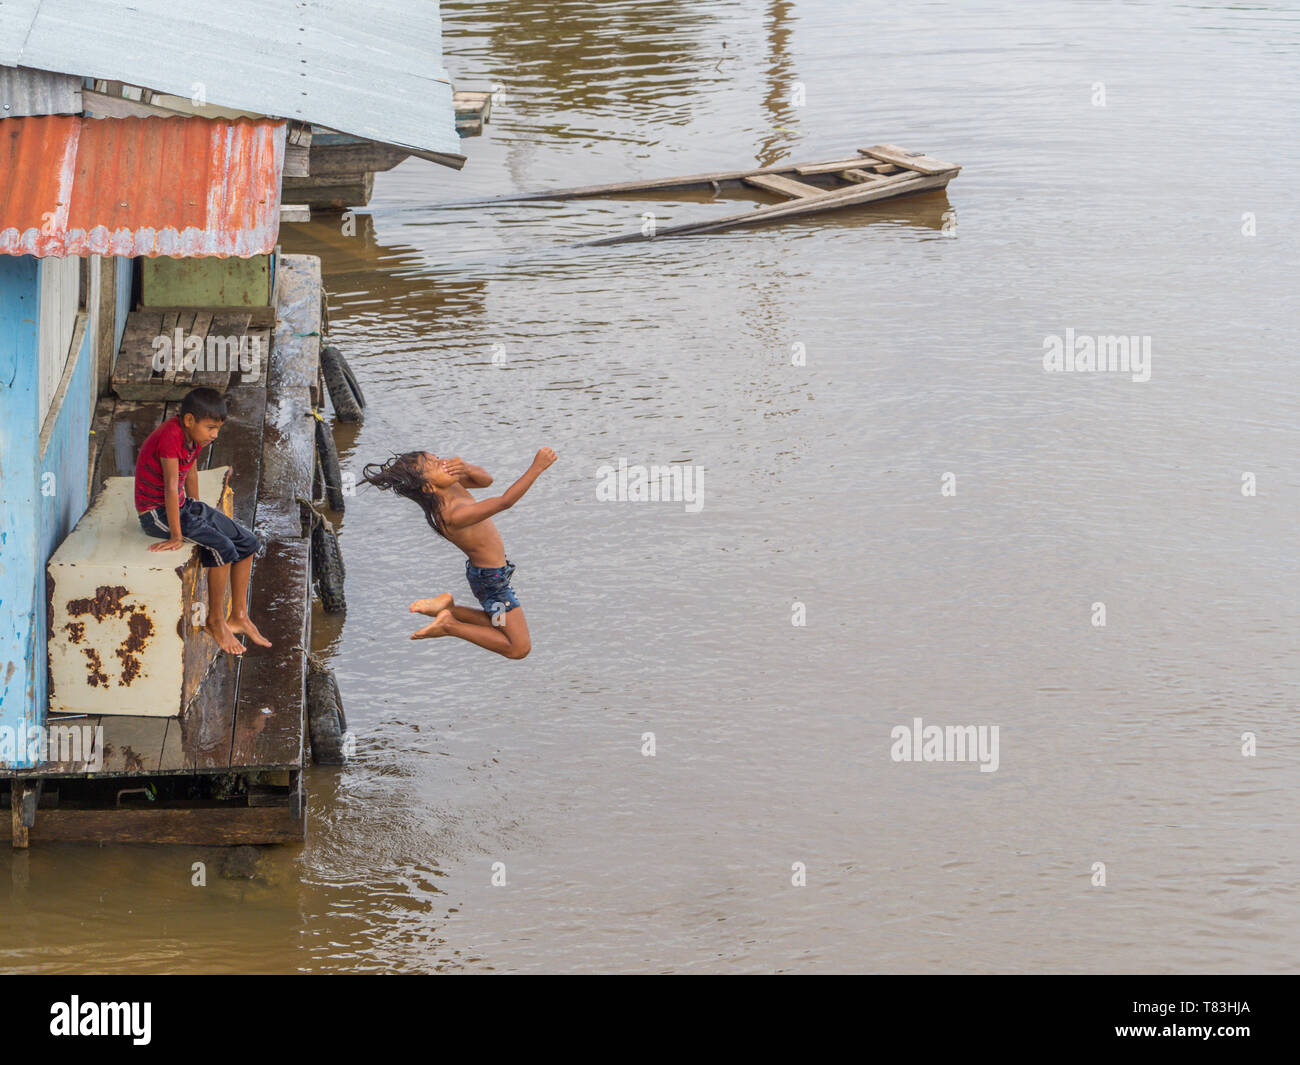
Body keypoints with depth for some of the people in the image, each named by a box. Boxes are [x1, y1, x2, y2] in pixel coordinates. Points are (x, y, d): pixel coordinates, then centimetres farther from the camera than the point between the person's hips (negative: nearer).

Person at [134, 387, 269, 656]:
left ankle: (239, 616, 15)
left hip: (183, 505, 10)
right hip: (156, 512, -10)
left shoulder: (194, 435, 2)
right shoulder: (170, 437, -27)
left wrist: (198, 511, 22)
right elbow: (171, 486, -30)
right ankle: (215, 621, -9)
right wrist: (176, 536, -31)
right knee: (222, 547, -24)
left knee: (247, 543, 5)